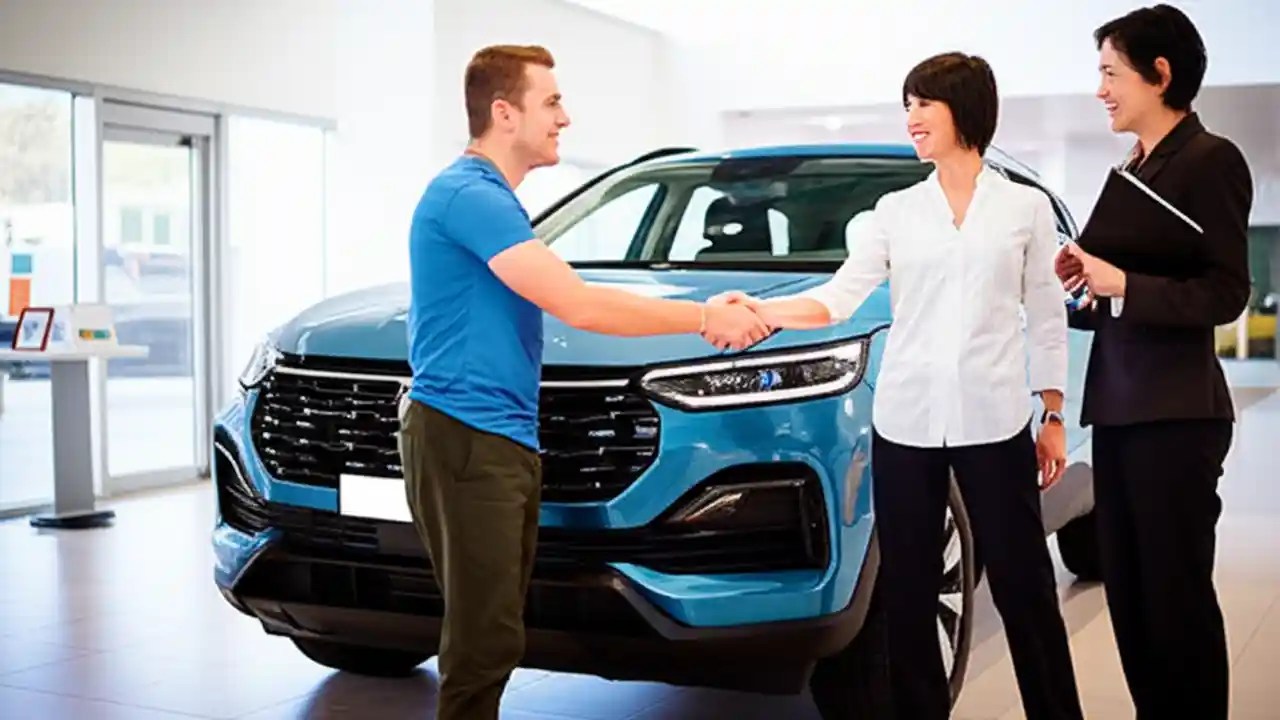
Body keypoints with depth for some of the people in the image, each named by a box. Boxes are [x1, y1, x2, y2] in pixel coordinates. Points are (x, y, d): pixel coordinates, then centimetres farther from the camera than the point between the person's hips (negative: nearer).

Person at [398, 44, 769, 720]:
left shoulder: (490, 198, 19)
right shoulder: (470, 194, -15)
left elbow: (564, 299, 18)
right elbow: (578, 304, -21)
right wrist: (704, 318, -13)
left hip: (505, 439, 10)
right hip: (464, 439, -10)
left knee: (492, 633, 13)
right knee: (484, 638, -8)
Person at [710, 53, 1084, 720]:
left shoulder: (1026, 206, 5)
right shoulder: (896, 210, 9)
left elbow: (1046, 319, 7)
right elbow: (840, 296, -1)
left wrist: (1054, 418, 5)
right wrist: (761, 310, -17)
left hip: (993, 421, -2)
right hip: (905, 422, 2)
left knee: (1023, 586, 2)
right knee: (908, 591, 6)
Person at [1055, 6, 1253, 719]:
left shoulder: (1211, 160, -8)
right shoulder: (1132, 173, 16)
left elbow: (1225, 294, -14)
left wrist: (1122, 285, -19)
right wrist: (1082, 289, 3)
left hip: (1176, 414, -8)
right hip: (1119, 409, 8)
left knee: (1177, 594, 0)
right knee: (1128, 591, 12)